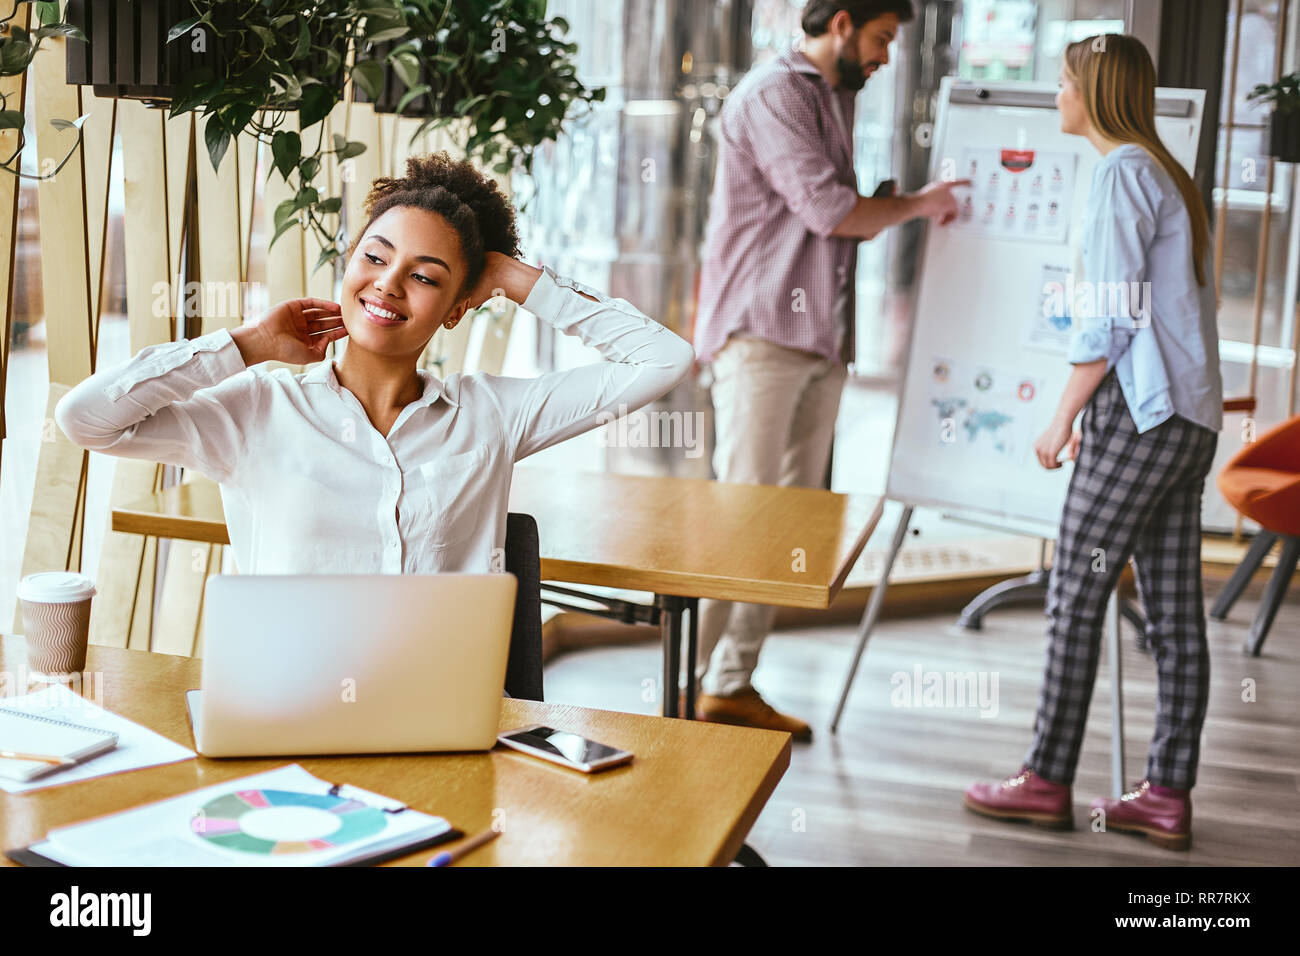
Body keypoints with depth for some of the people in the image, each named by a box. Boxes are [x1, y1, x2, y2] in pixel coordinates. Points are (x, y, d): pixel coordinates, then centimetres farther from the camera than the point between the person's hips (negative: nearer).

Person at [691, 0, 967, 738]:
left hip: (822, 342, 9)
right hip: (761, 335, -9)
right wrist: (917, 204, -1)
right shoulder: (773, 93, -7)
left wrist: (916, 206, 10)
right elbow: (828, 210, -14)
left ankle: (735, 684, 10)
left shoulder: (837, 101, 21)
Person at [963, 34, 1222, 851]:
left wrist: (1064, 418, -8)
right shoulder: (1170, 175, 21)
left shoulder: (1123, 171, -8)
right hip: (1191, 417, 9)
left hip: (1143, 413, -9)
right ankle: (1169, 797, 9)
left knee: (1077, 594, -3)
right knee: (1174, 610, 6)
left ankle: (1048, 781, 4)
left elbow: (1110, 318, -14)